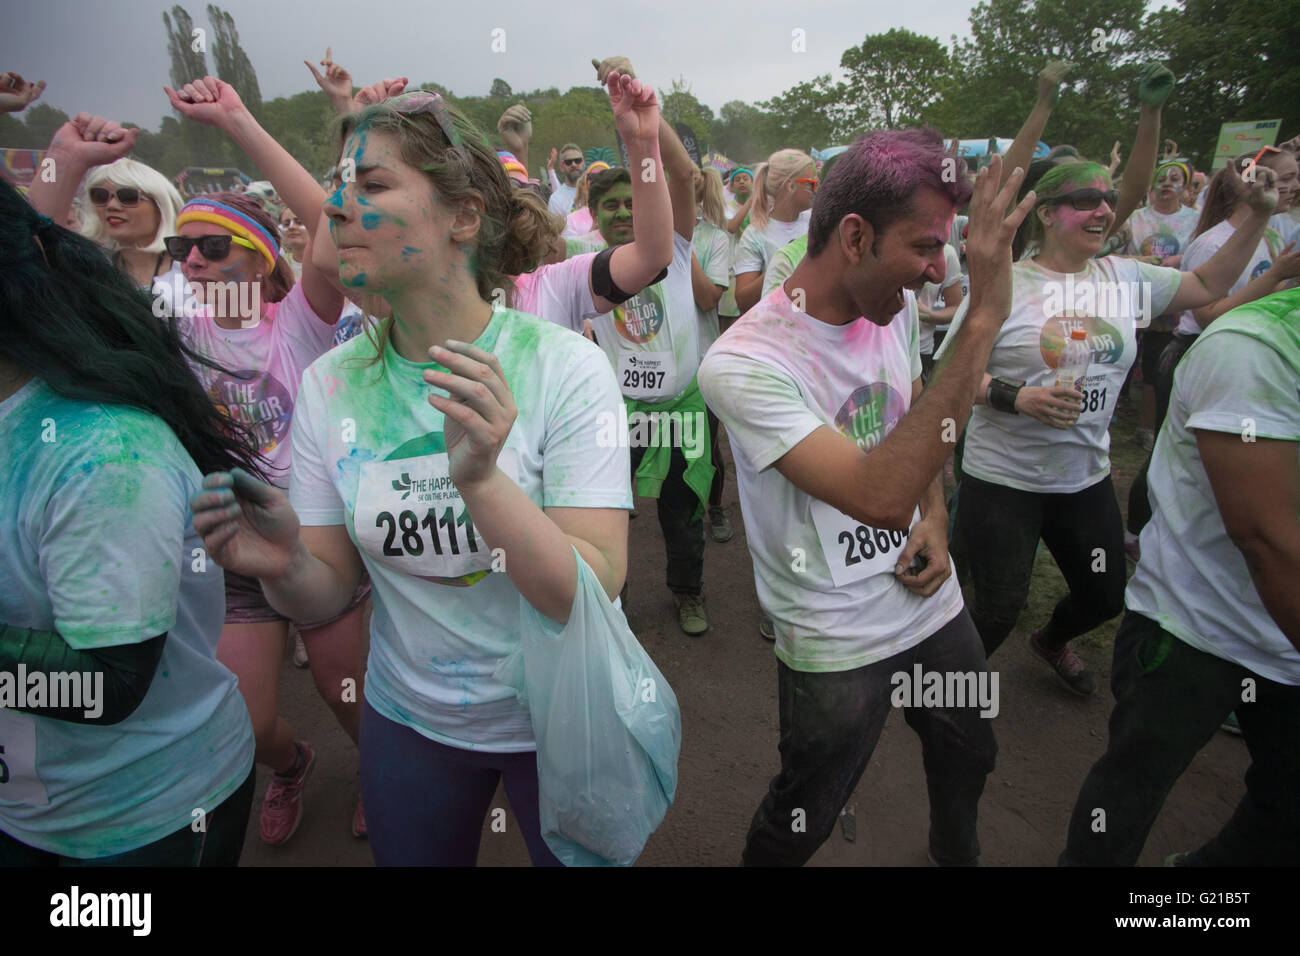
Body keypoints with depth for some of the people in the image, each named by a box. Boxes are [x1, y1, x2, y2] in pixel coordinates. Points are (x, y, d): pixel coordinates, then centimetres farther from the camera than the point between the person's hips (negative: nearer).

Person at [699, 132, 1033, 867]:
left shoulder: (896, 308, -4)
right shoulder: (744, 362, -27)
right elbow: (880, 497, -37)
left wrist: (936, 517, -6)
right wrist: (982, 322, -36)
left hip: (934, 604, 7)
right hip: (837, 646, -6)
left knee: (970, 758, 26)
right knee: (801, 826, 13)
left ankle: (957, 853, 57)